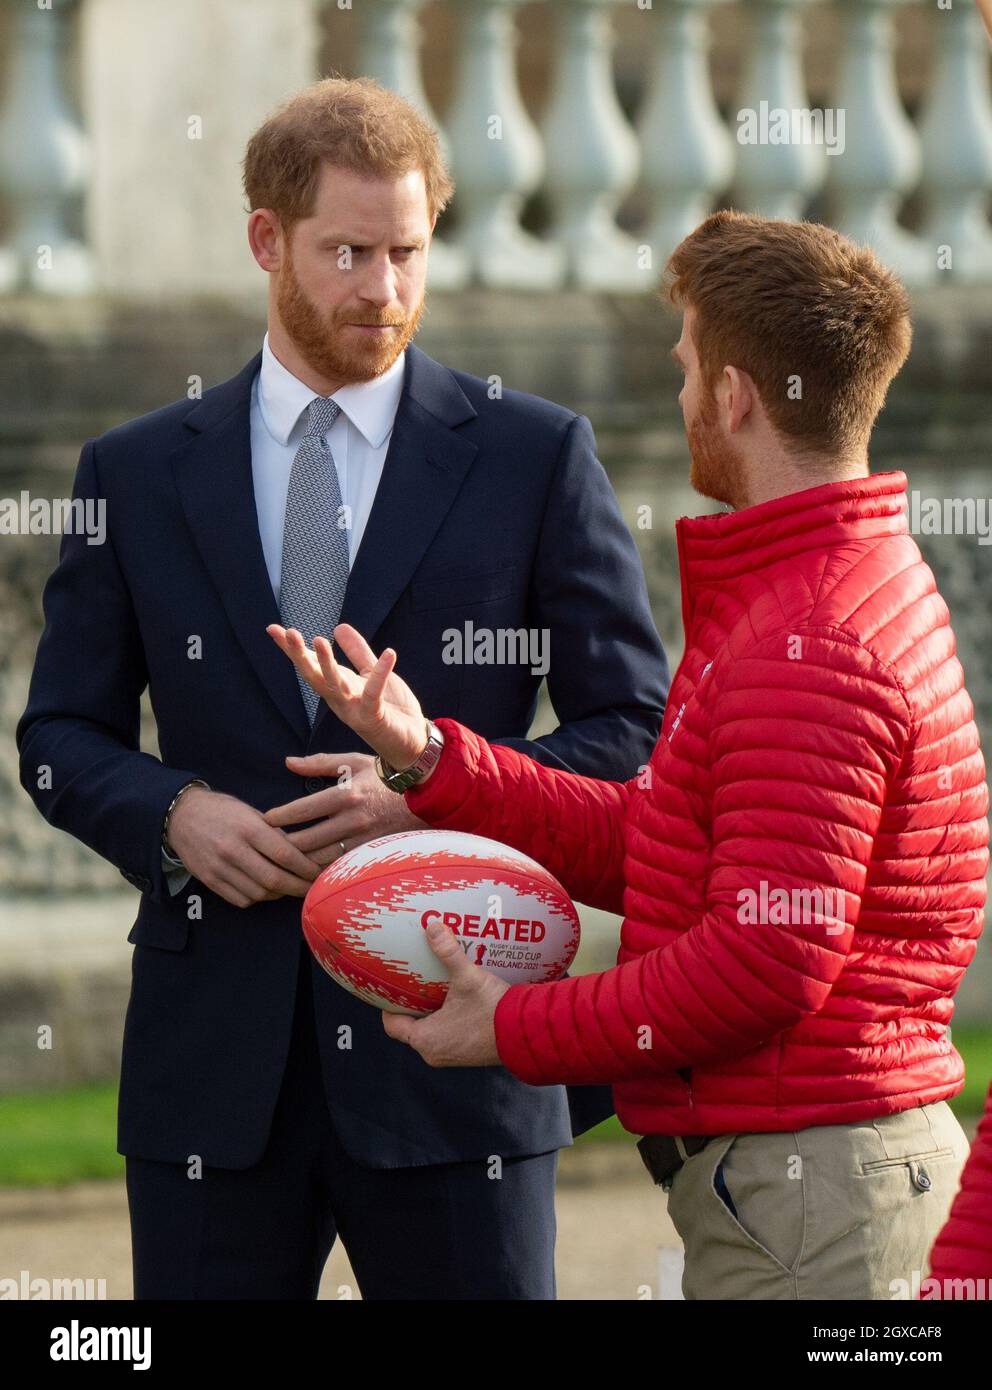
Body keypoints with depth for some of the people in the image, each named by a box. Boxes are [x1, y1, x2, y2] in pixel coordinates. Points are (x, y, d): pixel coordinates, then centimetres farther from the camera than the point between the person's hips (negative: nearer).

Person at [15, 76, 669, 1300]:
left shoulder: (533, 456, 4)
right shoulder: (136, 473, 10)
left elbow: (637, 729, 3)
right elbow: (61, 734, 13)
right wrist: (172, 811, -8)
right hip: (213, 1056, 2)